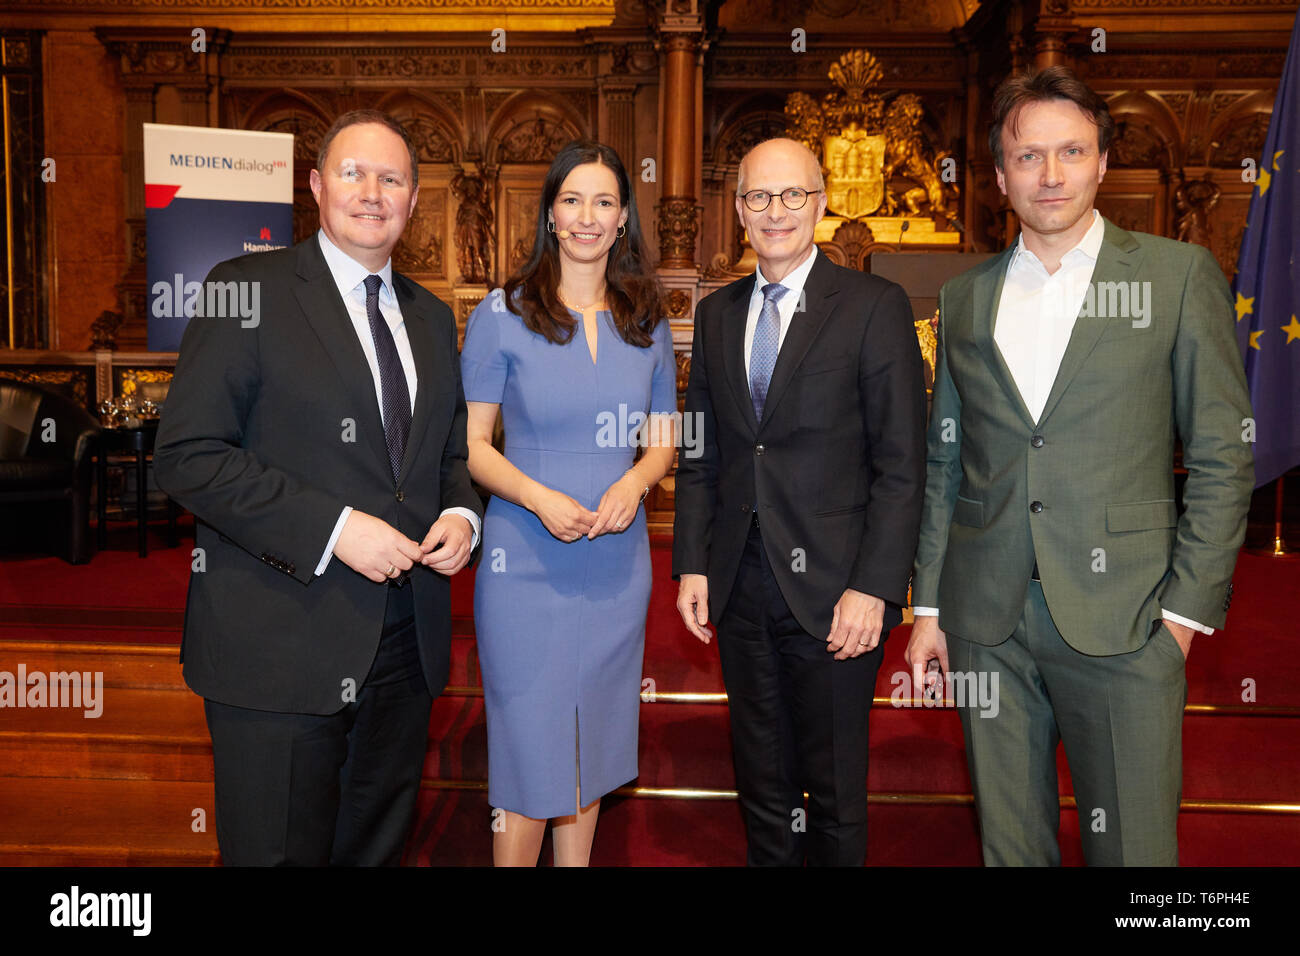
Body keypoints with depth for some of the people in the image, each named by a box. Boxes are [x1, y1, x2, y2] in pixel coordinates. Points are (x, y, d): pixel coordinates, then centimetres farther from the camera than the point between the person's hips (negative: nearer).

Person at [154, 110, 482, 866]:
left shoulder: (432, 318, 14)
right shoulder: (248, 290, -5)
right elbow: (188, 455, -12)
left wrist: (462, 515, -1)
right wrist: (332, 528, -20)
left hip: (406, 645, 6)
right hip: (279, 647, -5)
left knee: (378, 845, 18)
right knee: (279, 851, 5)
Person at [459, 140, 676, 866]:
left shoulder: (648, 323, 7)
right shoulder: (502, 314, -4)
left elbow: (664, 439, 13)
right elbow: (470, 443, -3)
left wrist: (633, 482, -9)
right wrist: (537, 496, -19)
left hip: (617, 562, 4)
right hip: (525, 561, -3)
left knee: (592, 743, 16)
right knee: (527, 749, 4)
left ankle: (578, 861, 34)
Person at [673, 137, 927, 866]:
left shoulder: (875, 306, -5)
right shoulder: (717, 313, 10)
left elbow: (901, 464, -9)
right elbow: (700, 454, 12)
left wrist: (873, 587, -14)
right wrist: (693, 563, 5)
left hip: (832, 588, -4)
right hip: (740, 586, 5)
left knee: (835, 792, 10)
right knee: (762, 782, 18)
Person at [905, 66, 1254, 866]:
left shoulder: (1179, 275, 1)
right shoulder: (966, 297, 11)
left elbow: (1223, 460, 0)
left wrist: (1188, 608, -7)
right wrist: (929, 605, 8)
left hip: (1123, 621, -3)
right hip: (987, 621, 3)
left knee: (1134, 846, 3)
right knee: (1009, 842, 13)